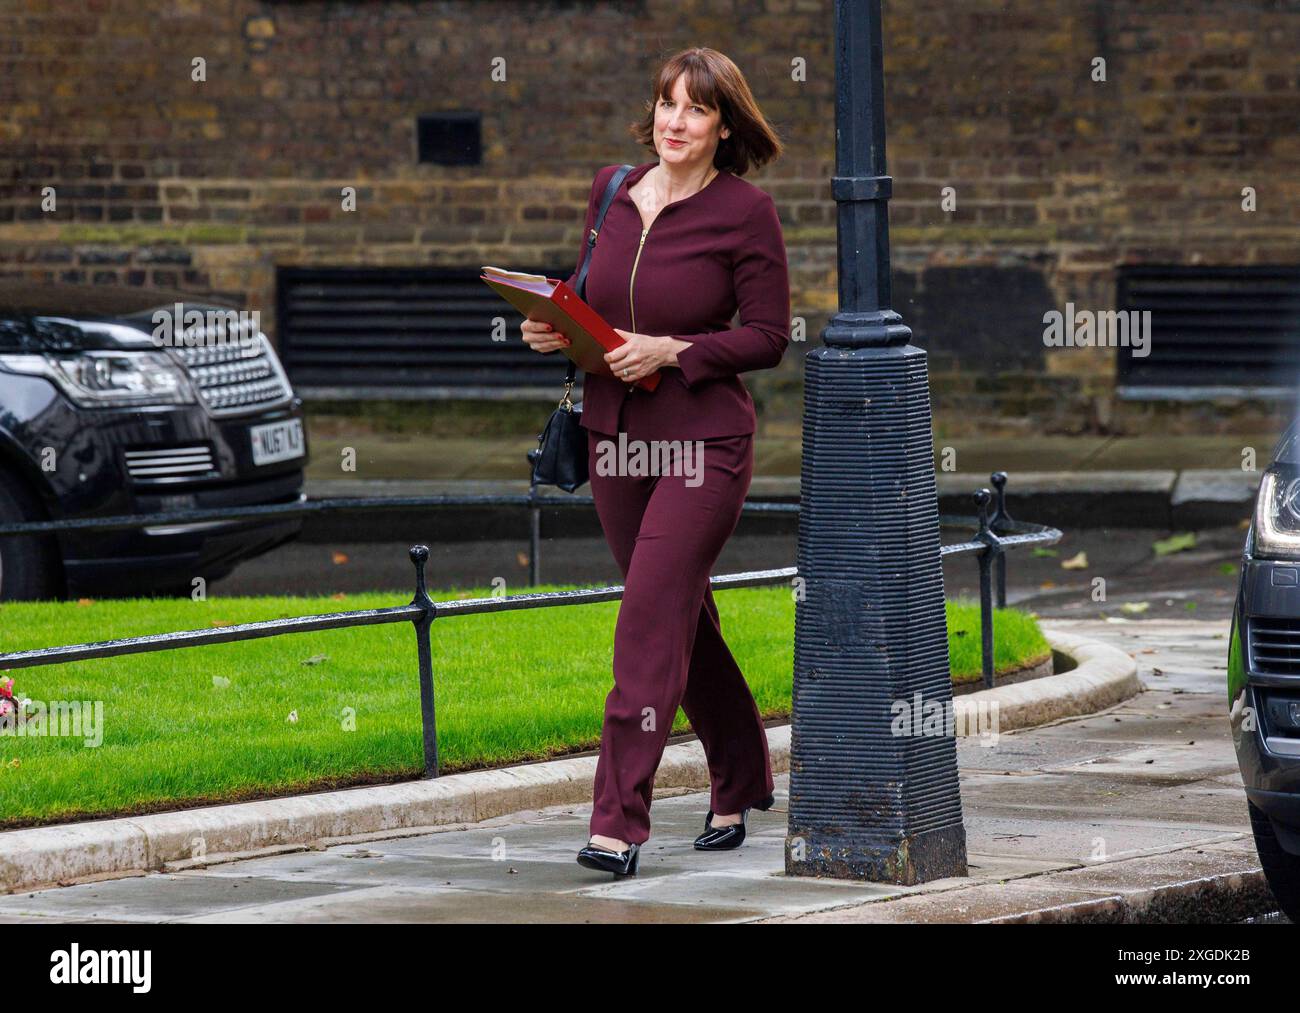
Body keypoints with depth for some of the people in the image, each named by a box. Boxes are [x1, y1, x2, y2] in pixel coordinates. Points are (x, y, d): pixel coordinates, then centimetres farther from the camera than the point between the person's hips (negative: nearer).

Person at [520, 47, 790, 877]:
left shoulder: (746, 212, -9)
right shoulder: (612, 192, 7)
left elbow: (768, 337, -9)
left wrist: (671, 352, -19)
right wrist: (557, 332, -3)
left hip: (703, 441, -6)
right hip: (616, 436, 6)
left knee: (651, 618, -13)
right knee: (683, 620, 16)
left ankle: (620, 821, -13)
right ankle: (741, 778, 34)